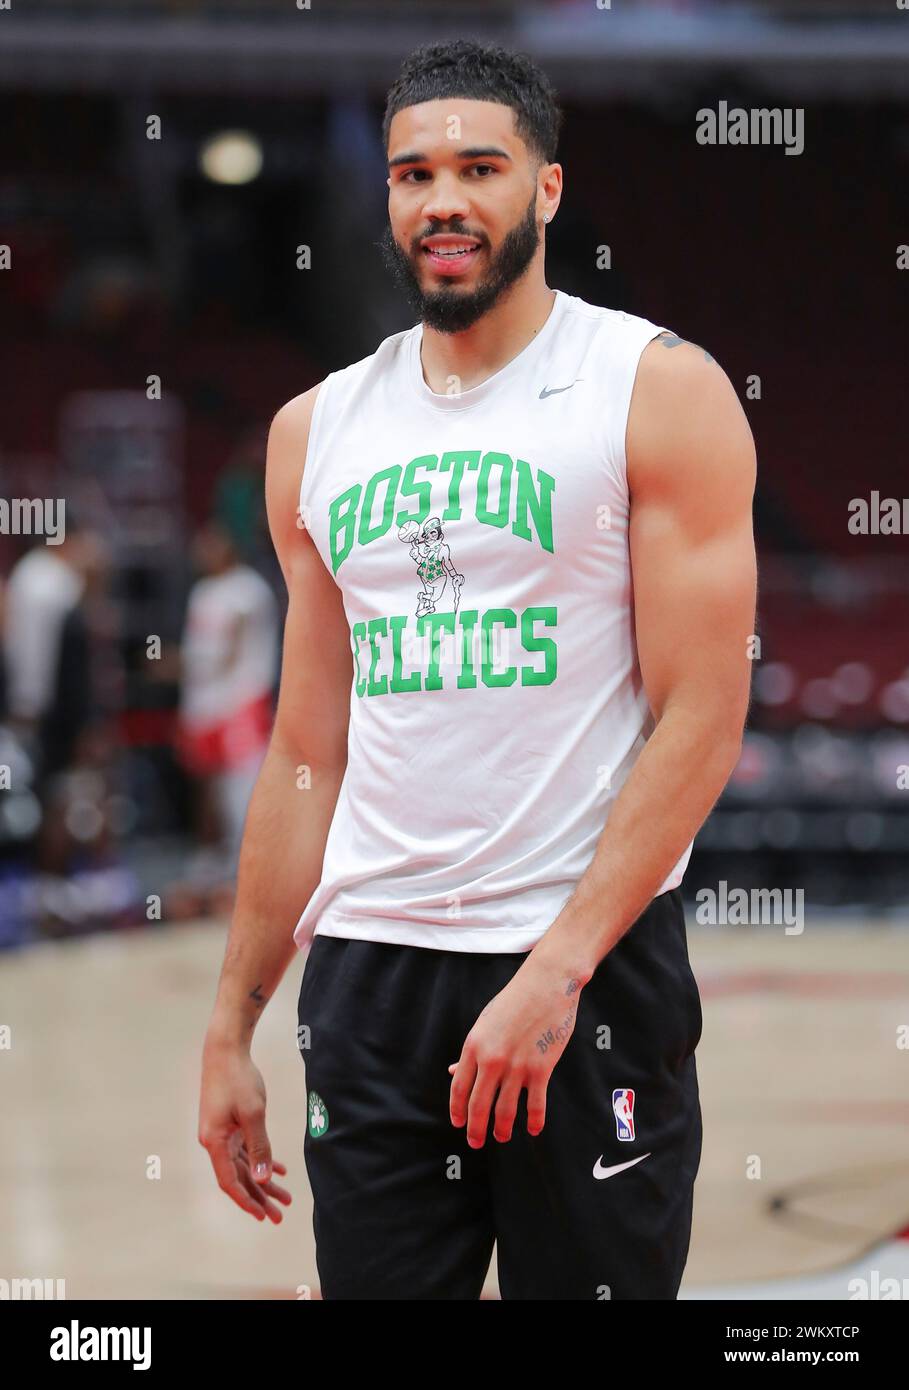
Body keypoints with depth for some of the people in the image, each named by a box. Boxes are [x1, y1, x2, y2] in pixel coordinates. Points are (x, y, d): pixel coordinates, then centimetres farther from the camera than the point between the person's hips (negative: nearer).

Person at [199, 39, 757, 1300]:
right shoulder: (318, 432, 12)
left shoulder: (659, 391, -2)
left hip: (593, 967, -4)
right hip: (368, 966, 4)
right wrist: (231, 1027, 12)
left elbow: (701, 723, -9)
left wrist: (555, 970, -17)